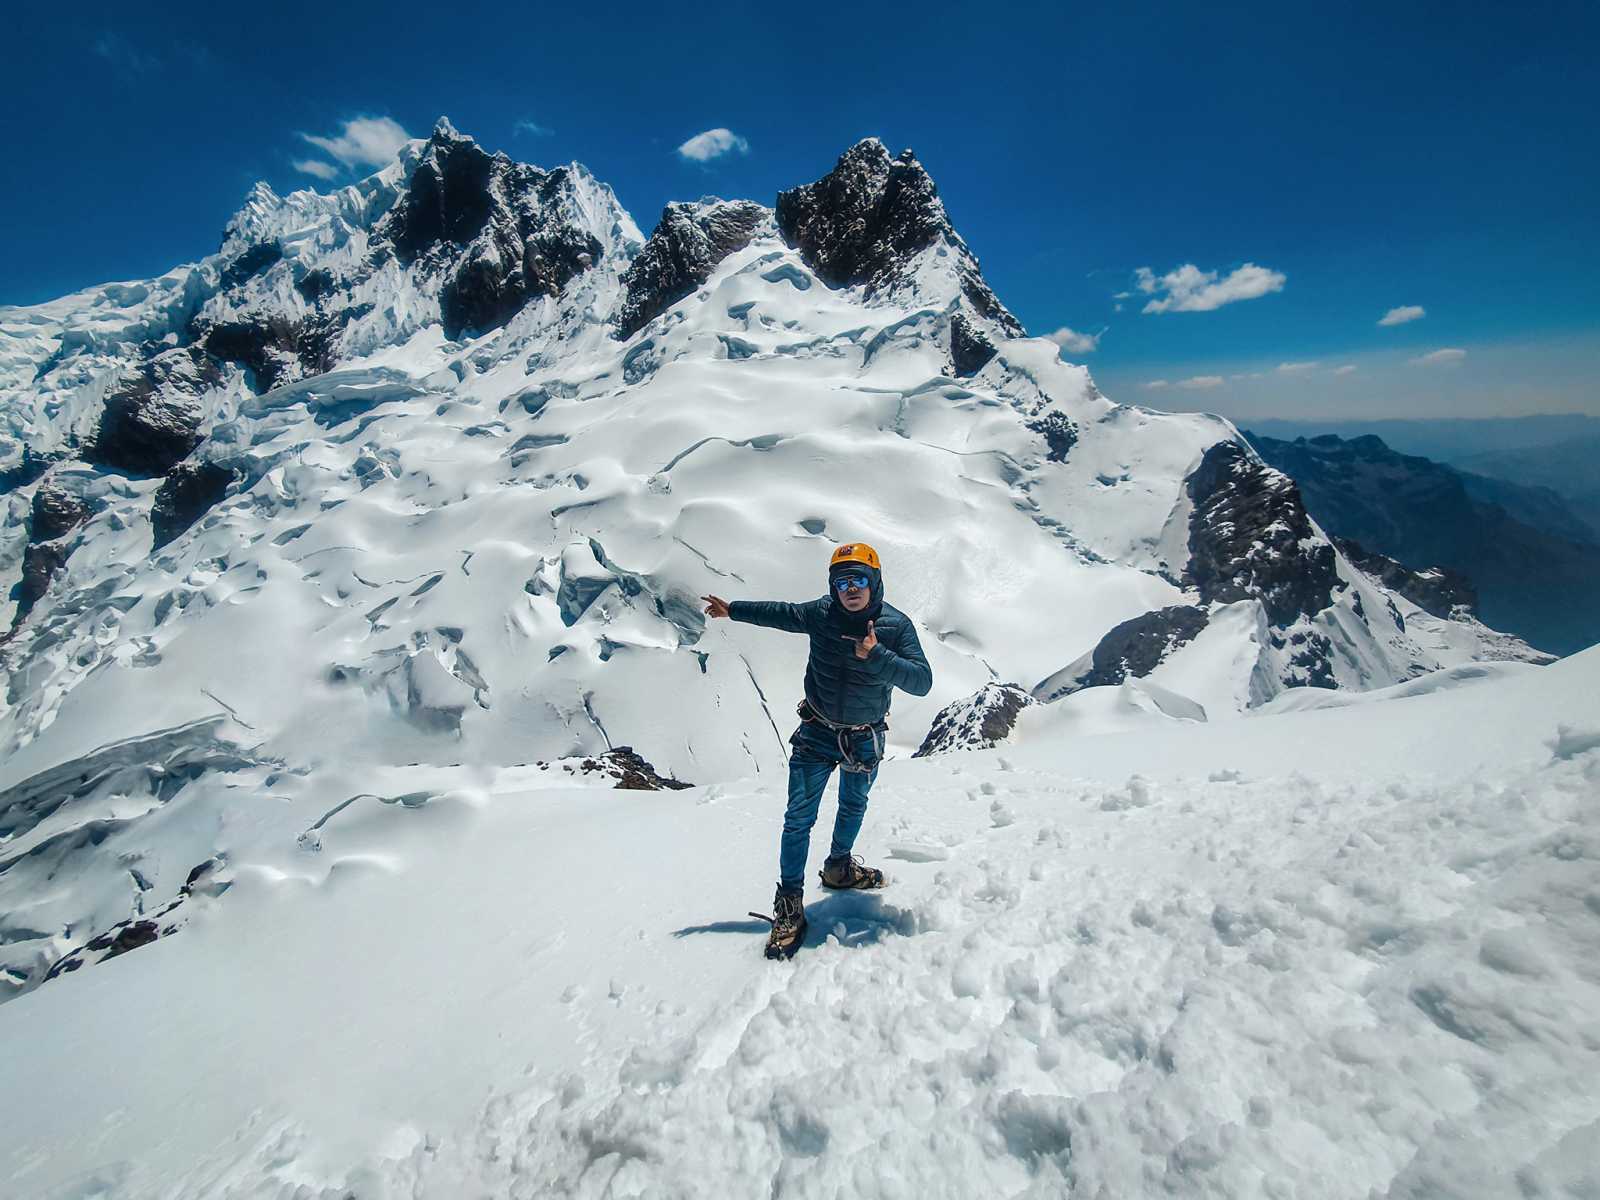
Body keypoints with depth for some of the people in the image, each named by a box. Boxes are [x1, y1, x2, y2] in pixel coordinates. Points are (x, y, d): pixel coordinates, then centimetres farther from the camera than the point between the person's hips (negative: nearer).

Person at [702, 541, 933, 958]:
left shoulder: (896, 625, -19)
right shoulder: (822, 613, -15)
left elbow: (921, 681, -29)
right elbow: (779, 613, 4)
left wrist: (875, 656, -42)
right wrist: (733, 609, 12)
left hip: (865, 738, 1)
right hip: (817, 732, -1)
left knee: (853, 807, 23)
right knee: (799, 817, -5)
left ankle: (838, 867, 49)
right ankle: (789, 904, 7)